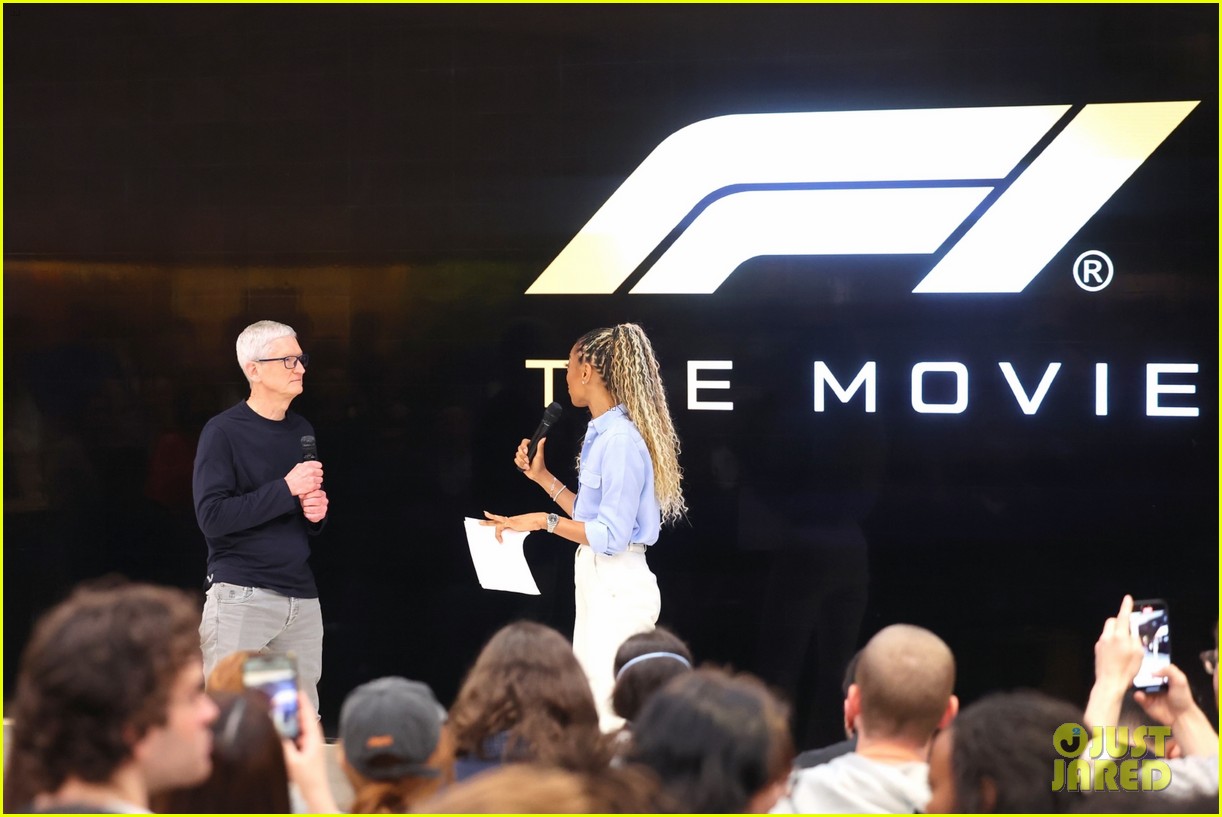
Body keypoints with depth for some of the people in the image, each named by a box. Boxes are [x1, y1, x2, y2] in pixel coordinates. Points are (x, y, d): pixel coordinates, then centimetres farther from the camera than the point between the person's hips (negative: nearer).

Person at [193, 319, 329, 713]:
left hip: (302, 598, 6)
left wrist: (317, 513, 2)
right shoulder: (223, 432, -5)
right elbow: (212, 516, -15)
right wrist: (286, 489, -17)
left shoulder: (302, 432, 15)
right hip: (241, 595, -6)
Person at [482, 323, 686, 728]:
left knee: (609, 719, -10)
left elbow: (612, 534, -20)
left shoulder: (621, 440, -18)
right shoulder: (602, 433, 13)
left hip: (618, 588, -11)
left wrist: (545, 521, -22)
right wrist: (542, 476, 19)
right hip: (597, 584, 11)